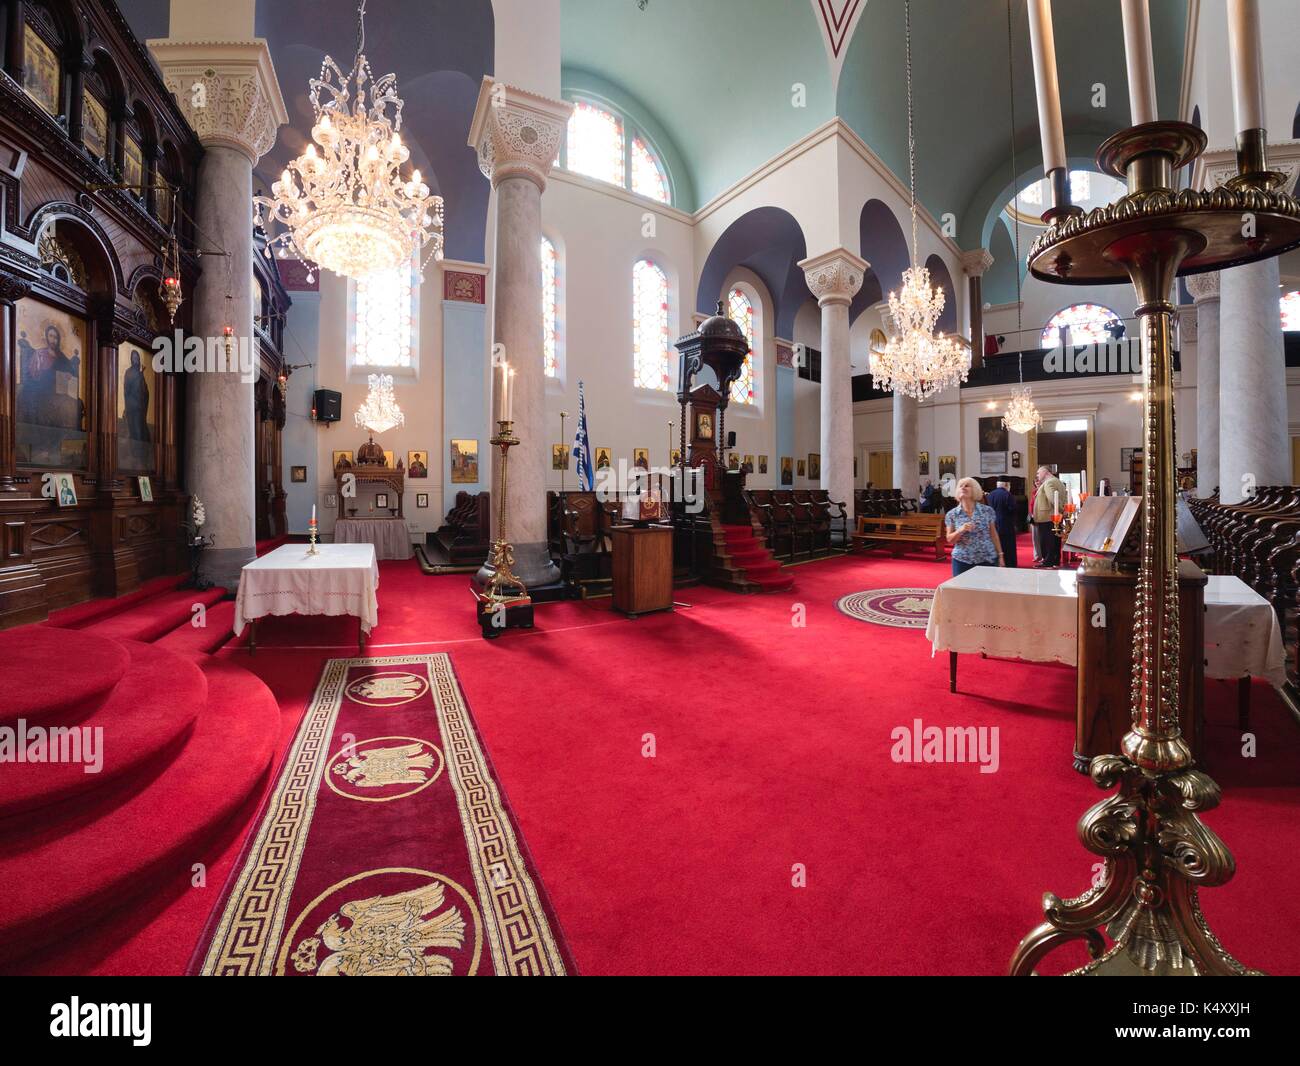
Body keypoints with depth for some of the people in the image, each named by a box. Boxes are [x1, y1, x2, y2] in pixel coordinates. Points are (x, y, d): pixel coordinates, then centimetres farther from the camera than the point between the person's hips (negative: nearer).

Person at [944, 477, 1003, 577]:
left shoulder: (987, 511, 1)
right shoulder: (952, 514, 0)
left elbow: (993, 535, 8)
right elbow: (949, 540, 0)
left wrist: (1000, 555, 8)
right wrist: (960, 530, -17)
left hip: (987, 559, 0)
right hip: (962, 561, 0)